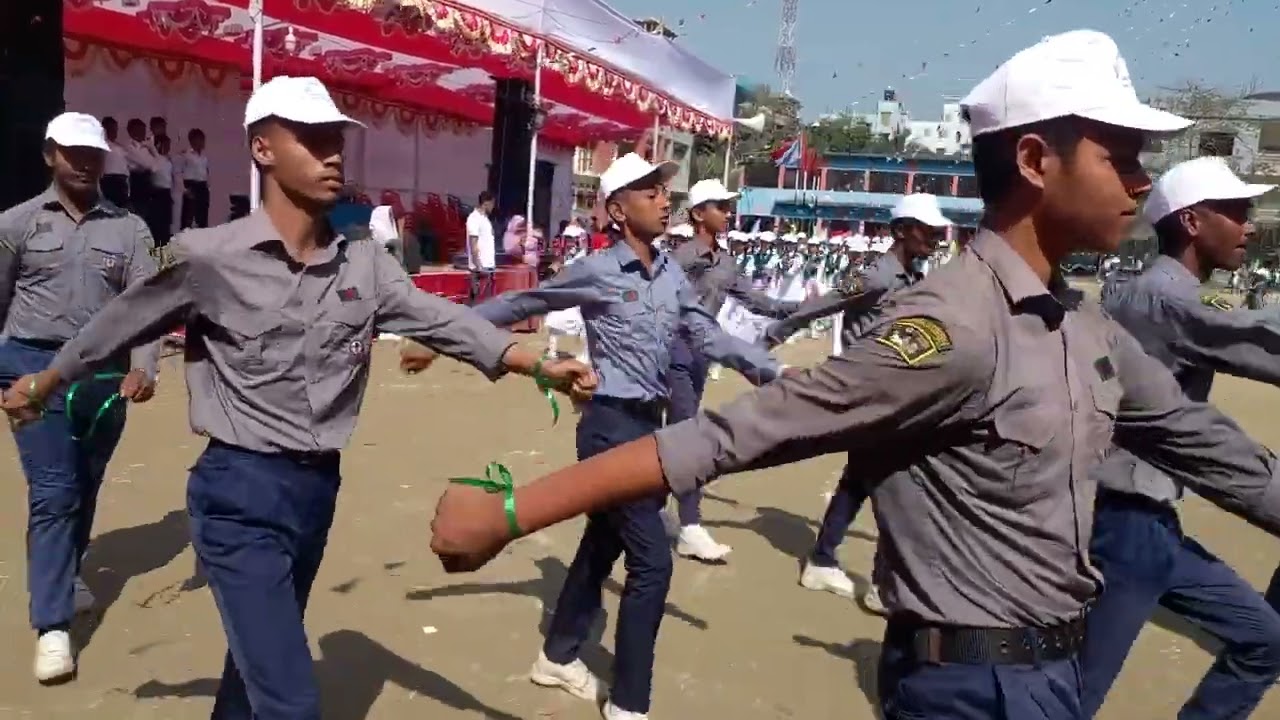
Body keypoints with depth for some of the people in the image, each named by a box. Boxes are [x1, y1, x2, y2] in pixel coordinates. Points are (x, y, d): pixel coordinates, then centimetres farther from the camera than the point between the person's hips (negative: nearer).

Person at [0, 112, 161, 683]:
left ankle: (67, 573, 41)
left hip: (106, 370, 2)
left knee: (86, 486, 16)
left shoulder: (129, 228, 4)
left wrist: (143, 367, -19)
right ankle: (52, 626, -3)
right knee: (52, 491, -7)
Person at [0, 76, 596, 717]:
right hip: (239, 490, -5)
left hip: (319, 486, 5)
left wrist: (540, 366, -14)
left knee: (261, 656, 24)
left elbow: (439, 319, -3)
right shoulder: (209, 256, -10)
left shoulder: (363, 262, 2)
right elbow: (120, 325, 4)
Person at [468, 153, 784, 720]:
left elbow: (708, 336, 8)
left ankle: (559, 656, 40)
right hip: (611, 424, -7)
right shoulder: (595, 272, -11)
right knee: (651, 561, -7)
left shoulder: (672, 275, 7)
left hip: (650, 423, 8)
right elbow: (518, 305, -4)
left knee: (604, 542, 20)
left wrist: (771, 371, -1)